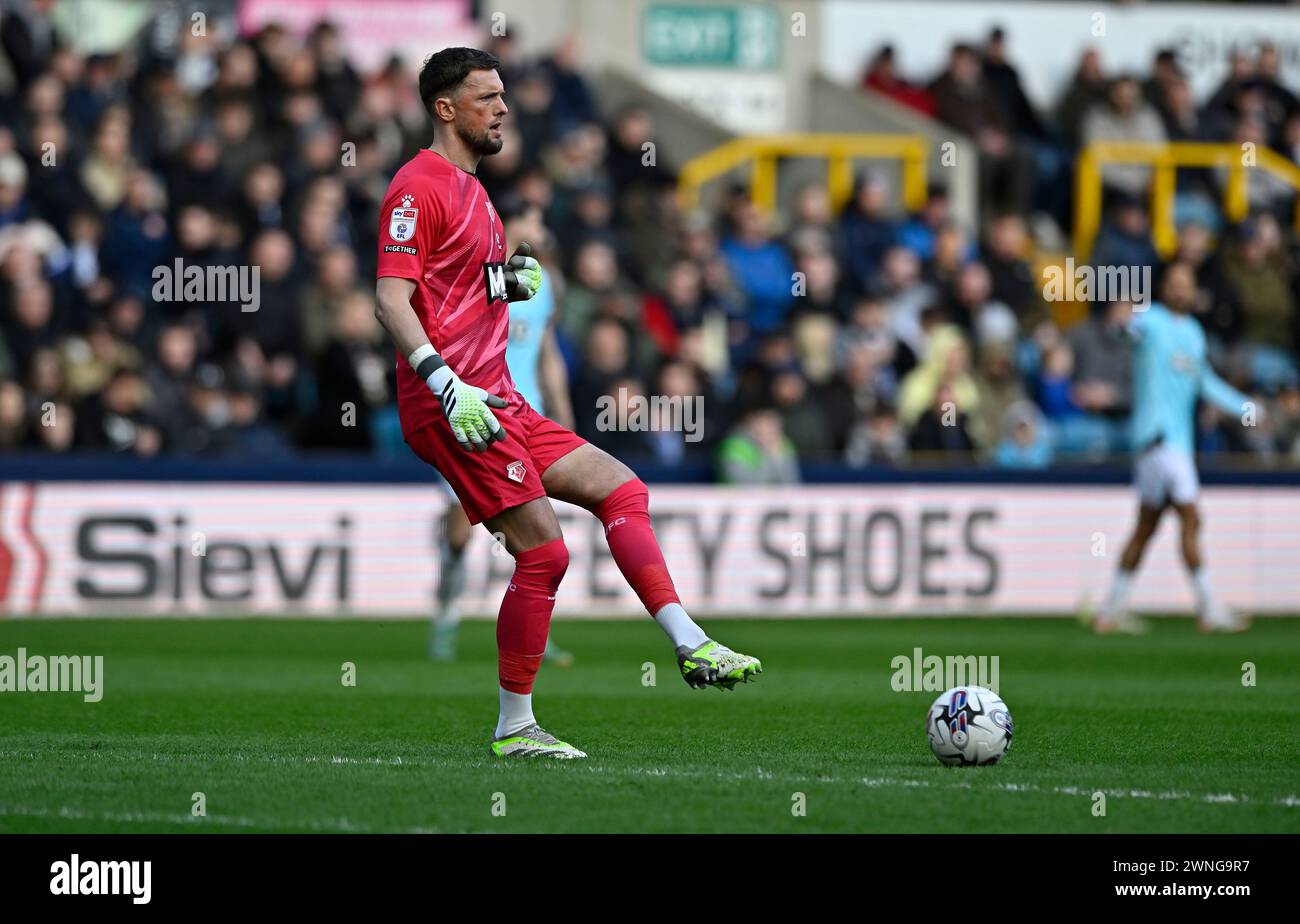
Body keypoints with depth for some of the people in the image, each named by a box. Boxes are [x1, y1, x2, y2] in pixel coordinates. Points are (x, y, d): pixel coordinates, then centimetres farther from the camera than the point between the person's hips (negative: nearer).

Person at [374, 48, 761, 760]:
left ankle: (690, 646, -1)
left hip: (497, 402, 10)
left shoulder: (470, 190, 22)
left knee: (620, 489, 6)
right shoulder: (419, 187, -10)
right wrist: (449, 387, -29)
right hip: (453, 407, -10)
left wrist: (513, 278, 9)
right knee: (543, 553, -11)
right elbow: (391, 299, -19)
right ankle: (514, 729, -3)